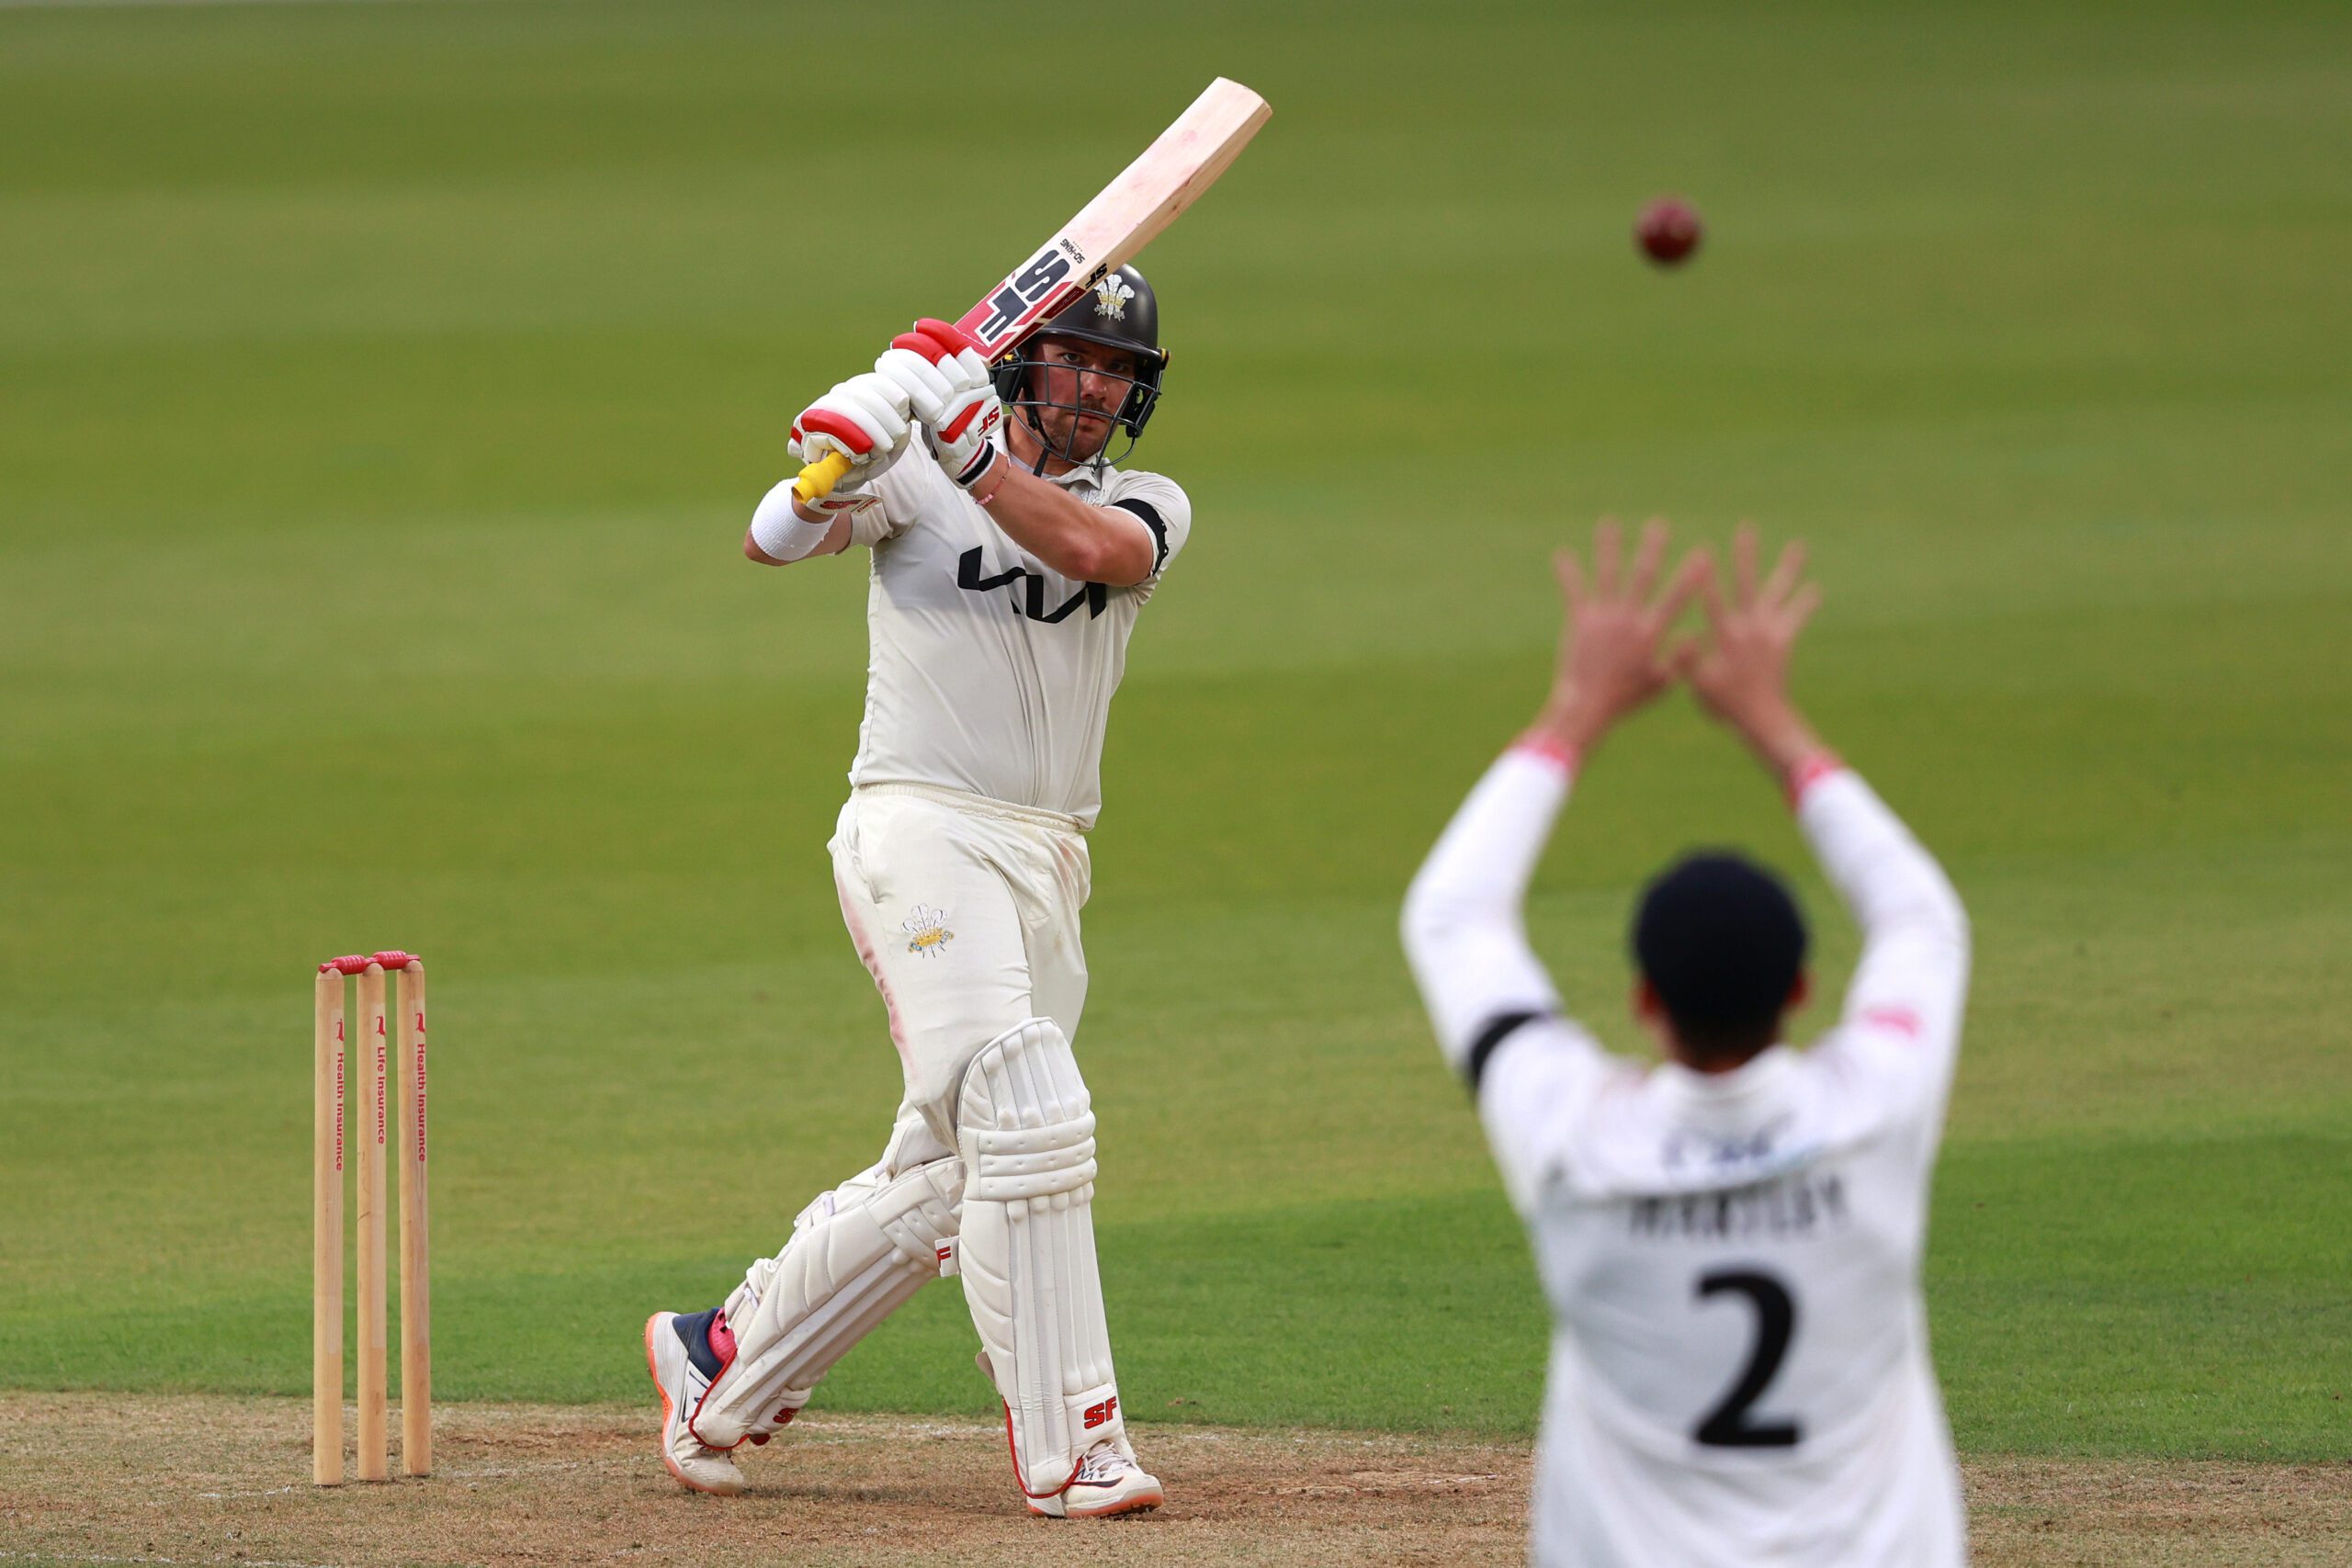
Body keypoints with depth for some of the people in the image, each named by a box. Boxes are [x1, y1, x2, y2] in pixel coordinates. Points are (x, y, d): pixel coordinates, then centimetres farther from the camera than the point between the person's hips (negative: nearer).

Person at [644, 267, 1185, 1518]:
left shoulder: (1145, 506, 9)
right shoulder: (914, 469, 1)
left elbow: (1088, 548, -14)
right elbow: (772, 542, -13)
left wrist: (968, 449, -26)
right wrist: (843, 447, -33)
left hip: (1047, 864, 6)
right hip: (920, 835, -6)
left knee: (940, 1184, 11)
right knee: (1028, 1124, -19)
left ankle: (722, 1360, 27)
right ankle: (1067, 1448, -17)